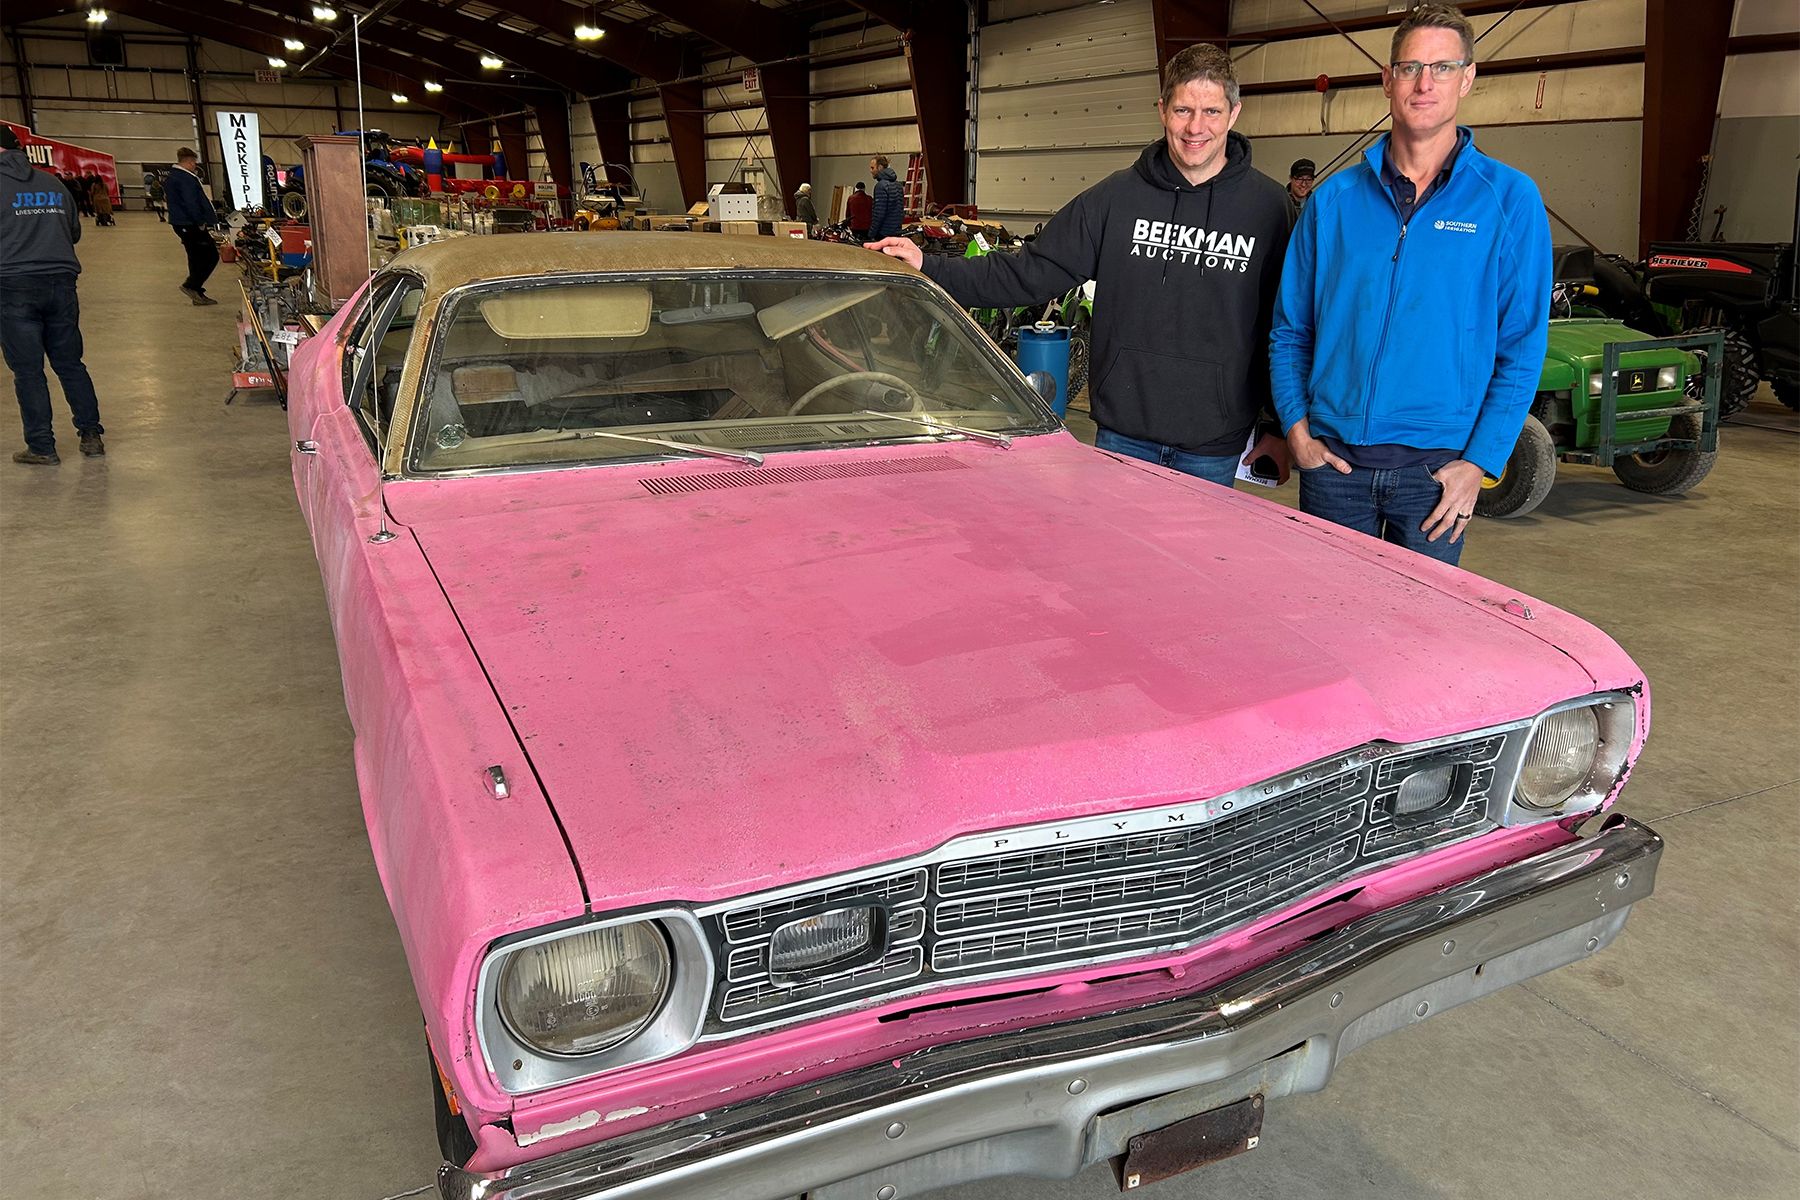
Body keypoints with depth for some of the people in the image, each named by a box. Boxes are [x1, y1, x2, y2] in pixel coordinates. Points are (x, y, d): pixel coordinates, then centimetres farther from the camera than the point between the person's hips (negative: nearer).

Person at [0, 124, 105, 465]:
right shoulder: (53, 183, 11)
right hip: (61, 281, 5)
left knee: (27, 370, 2)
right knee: (70, 363, 12)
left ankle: (42, 447, 4)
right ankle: (91, 436, 12)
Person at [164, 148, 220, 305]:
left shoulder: (171, 177, 17)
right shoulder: (186, 178, -17)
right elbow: (191, 202, -23)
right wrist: (200, 222, -16)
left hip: (180, 224, 10)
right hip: (191, 225, -10)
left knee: (196, 257, 14)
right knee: (211, 256, -6)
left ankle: (197, 293, 16)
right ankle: (190, 285, -12)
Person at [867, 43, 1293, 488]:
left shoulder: (1268, 206, -1)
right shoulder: (1116, 196, 0)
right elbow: (1031, 272, 0)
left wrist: (1280, 425, 4)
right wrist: (931, 269, -9)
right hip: (1122, 434, 1)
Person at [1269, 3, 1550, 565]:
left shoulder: (1509, 199, -1)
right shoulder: (1334, 198, 5)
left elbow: (1522, 351, -3)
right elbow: (1290, 330, 8)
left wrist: (1480, 463, -10)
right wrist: (1297, 428, -3)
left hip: (1436, 467, -1)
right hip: (1332, 454, 2)